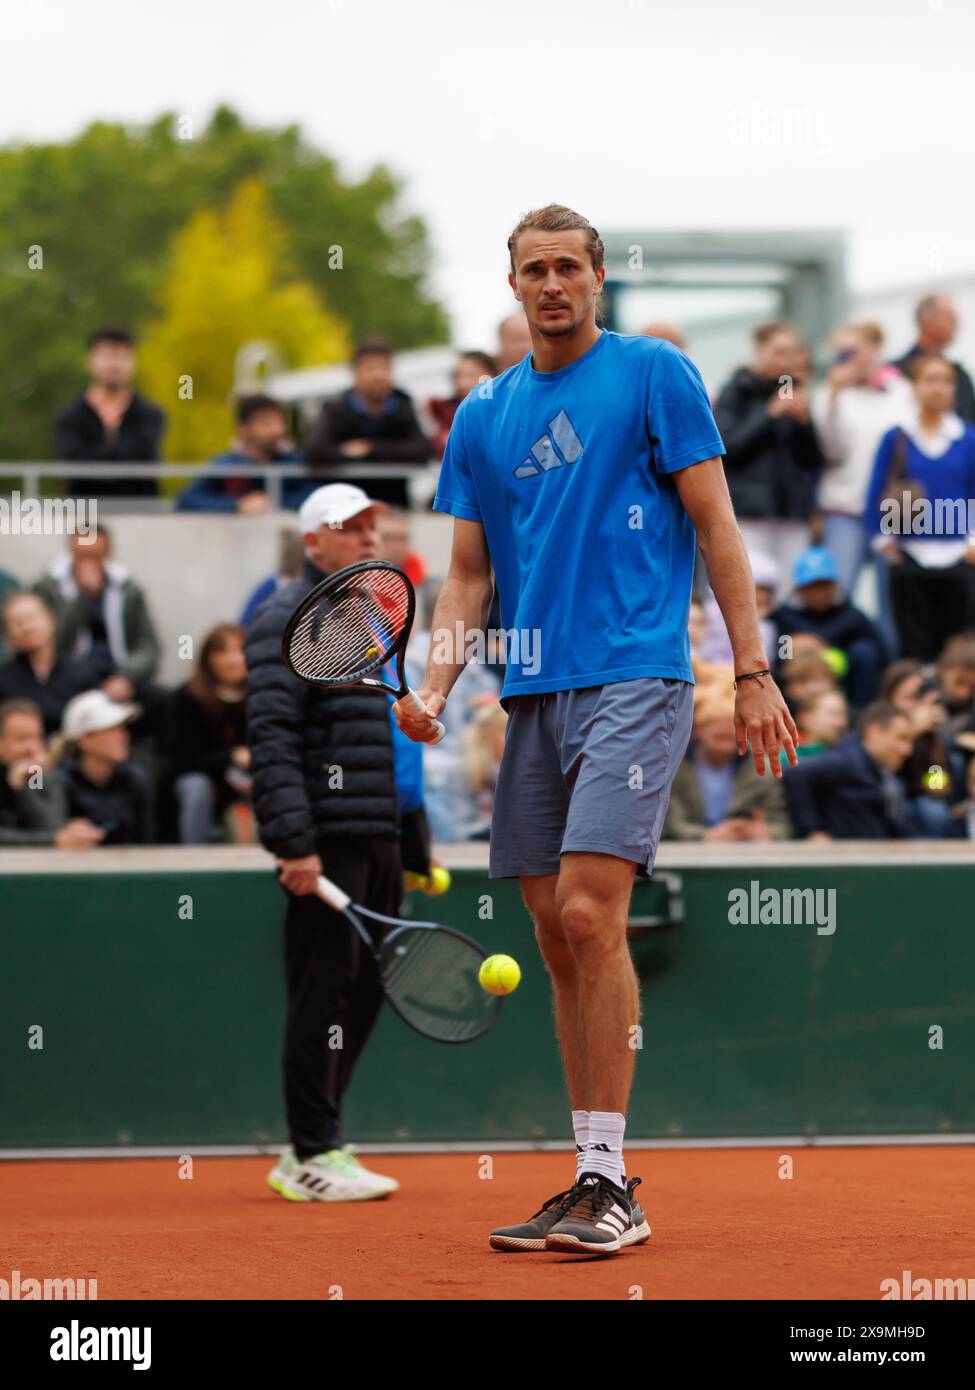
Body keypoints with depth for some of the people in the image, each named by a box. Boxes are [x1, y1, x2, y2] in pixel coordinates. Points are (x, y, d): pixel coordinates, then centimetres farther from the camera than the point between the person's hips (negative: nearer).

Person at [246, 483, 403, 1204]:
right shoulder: (289, 617, -7)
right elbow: (270, 736, -15)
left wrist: (412, 838, 20)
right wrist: (295, 842, -23)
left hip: (377, 835, 9)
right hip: (328, 838, -9)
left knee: (367, 983, 8)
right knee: (326, 985, -9)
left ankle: (310, 1148, 15)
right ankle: (314, 1156, -5)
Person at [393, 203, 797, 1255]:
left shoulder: (655, 375, 1)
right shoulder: (482, 416, 15)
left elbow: (714, 524, 0)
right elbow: (467, 573, 16)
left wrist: (753, 672, -5)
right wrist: (436, 682, -1)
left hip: (633, 681, -6)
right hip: (532, 696, 6)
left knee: (588, 912, -17)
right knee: (559, 938, 5)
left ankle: (610, 1183, -13)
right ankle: (592, 1182, 11)